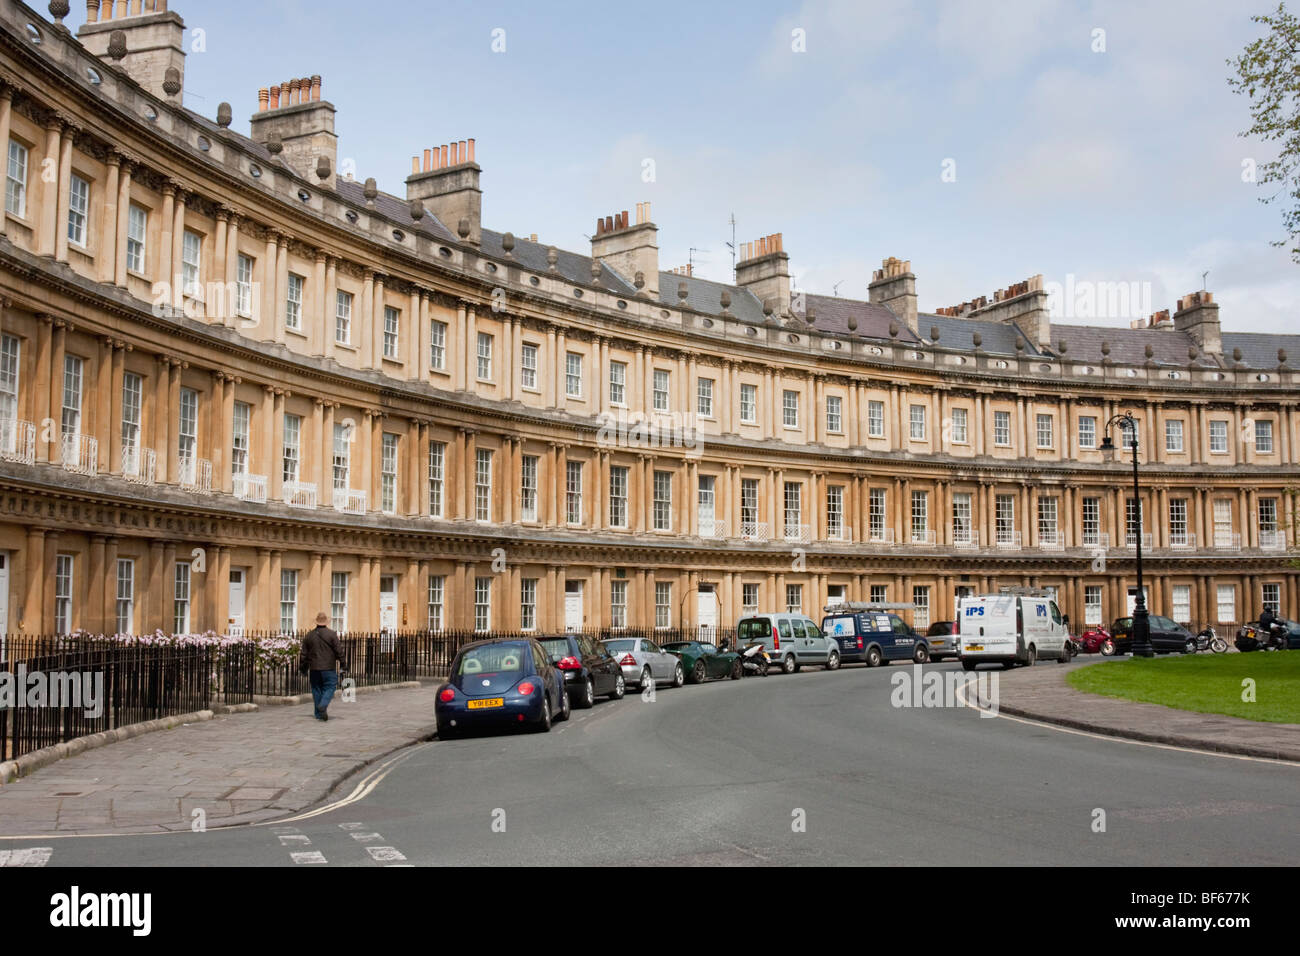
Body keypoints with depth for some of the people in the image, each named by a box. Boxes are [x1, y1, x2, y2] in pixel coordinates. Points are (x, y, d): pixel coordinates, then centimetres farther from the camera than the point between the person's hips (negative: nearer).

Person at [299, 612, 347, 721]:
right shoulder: (331, 634, -5)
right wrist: (343, 665, 2)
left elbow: (303, 653, 10)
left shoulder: (309, 635, 6)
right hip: (328, 667, -4)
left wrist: (302, 667, 18)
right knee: (330, 687, 1)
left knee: (316, 690, 11)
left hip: (314, 668, 4)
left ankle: (318, 713, 11)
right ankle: (323, 705, -23)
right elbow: (338, 651, -5)